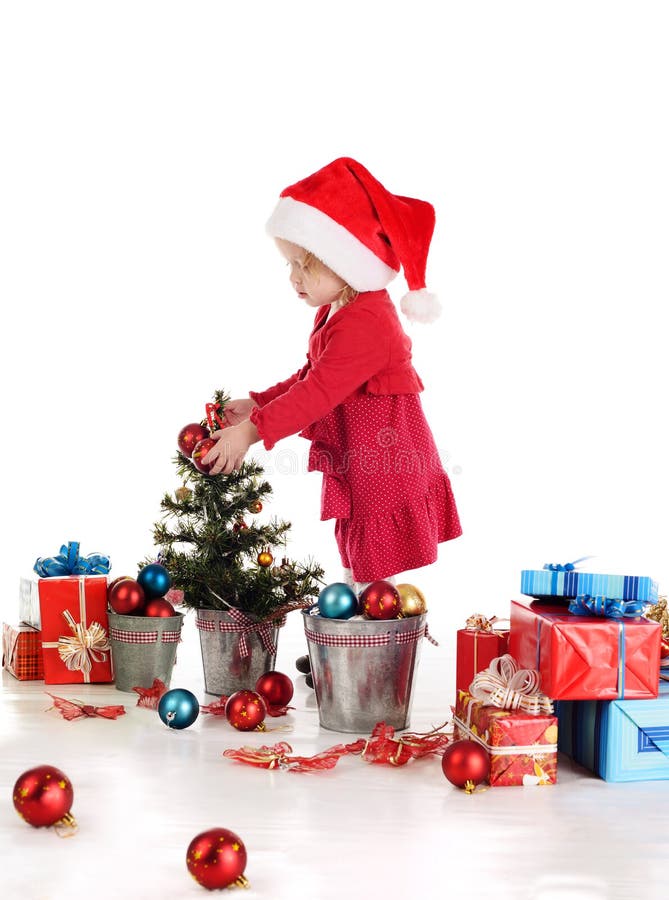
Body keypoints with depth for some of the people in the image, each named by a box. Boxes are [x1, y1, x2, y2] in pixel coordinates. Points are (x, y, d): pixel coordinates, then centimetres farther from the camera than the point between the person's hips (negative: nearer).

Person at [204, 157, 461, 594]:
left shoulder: (365, 322, -24)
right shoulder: (336, 312, 11)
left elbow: (318, 393, -29)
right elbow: (308, 378, 17)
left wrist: (252, 430, -28)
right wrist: (256, 405, 7)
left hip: (384, 463, -11)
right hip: (353, 461, 11)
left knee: (373, 578, -3)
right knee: (355, 571, 19)